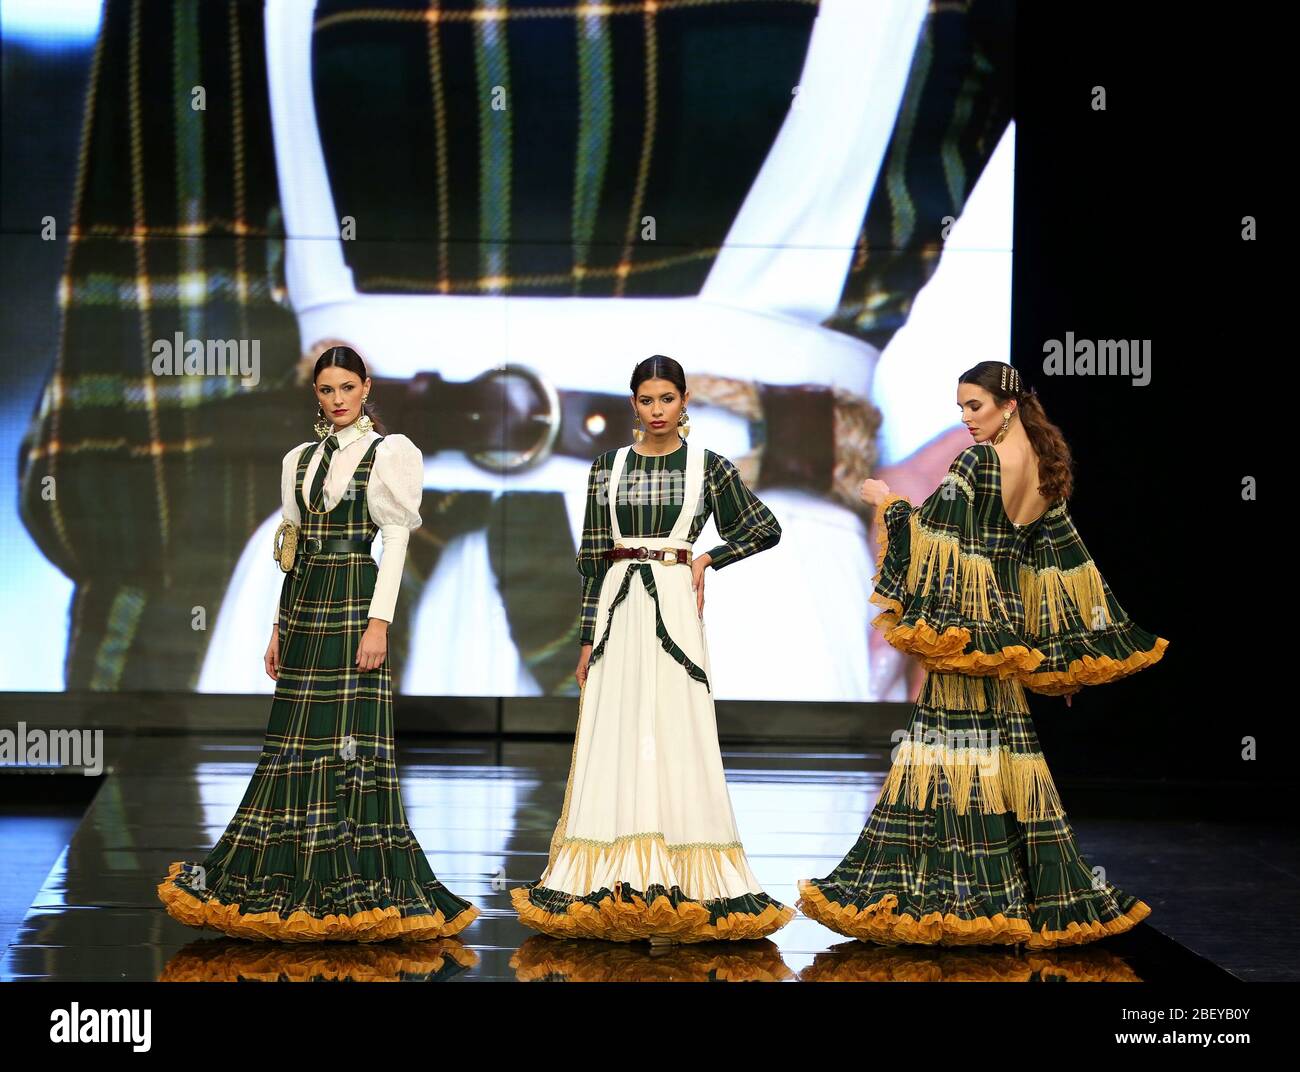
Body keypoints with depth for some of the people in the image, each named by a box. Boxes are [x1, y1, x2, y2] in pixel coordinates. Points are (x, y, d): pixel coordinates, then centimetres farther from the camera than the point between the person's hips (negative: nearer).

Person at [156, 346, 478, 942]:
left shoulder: (388, 452, 0)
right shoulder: (300, 460, 16)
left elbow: (396, 537, -6)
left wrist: (379, 620, -14)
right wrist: (279, 625, 13)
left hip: (353, 600, -6)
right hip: (304, 603, 6)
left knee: (352, 738, -9)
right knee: (296, 737, 6)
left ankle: (359, 878, -6)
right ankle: (286, 877, 11)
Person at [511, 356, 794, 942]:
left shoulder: (707, 466, 4)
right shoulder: (607, 467, 9)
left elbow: (767, 528, 11)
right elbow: (592, 558, 8)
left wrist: (708, 559, 1)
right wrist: (587, 639, 3)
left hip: (673, 609, -2)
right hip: (617, 611, 2)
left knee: (674, 740, -4)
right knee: (613, 743, 0)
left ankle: (674, 890, 0)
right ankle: (613, 890, 3)